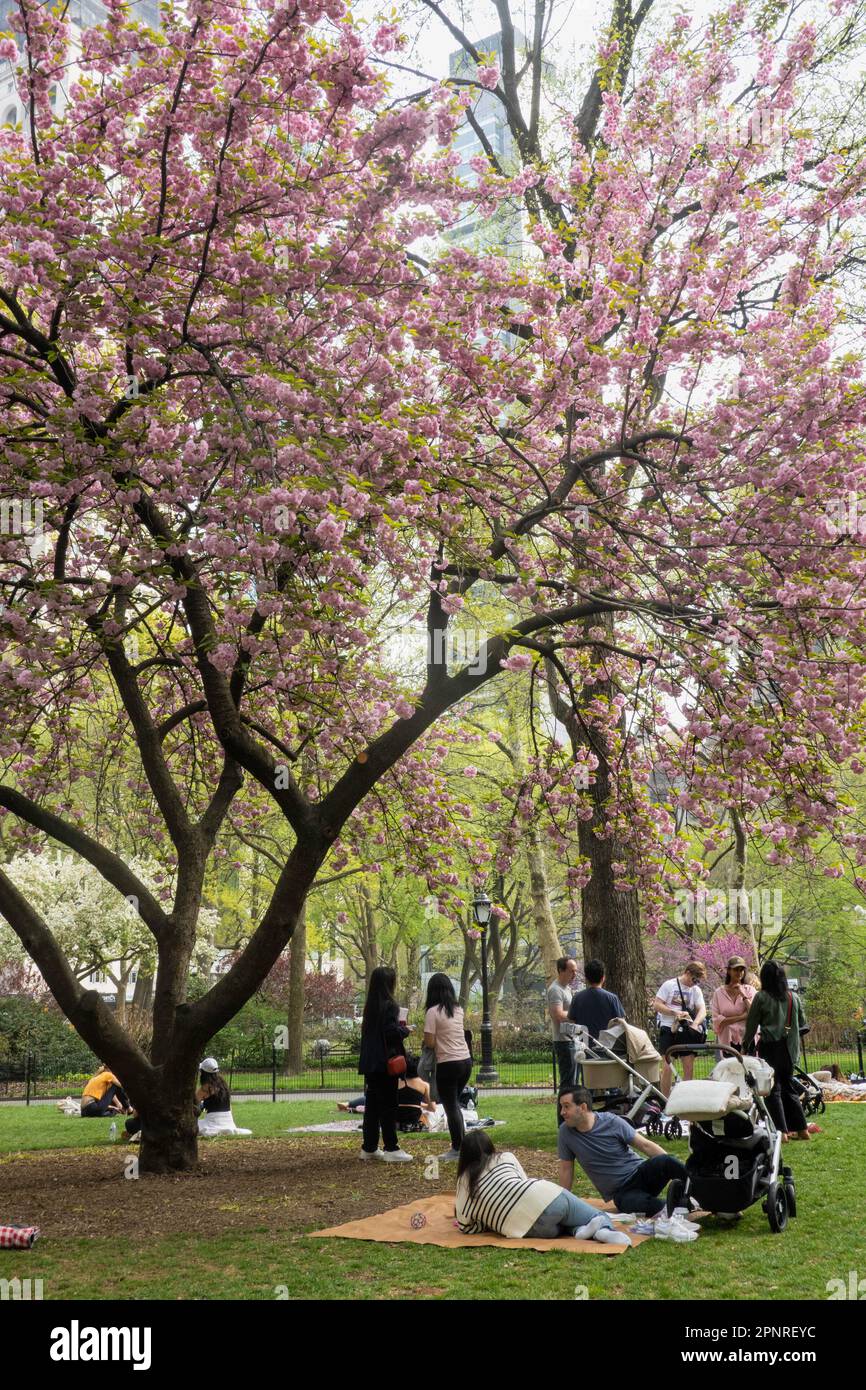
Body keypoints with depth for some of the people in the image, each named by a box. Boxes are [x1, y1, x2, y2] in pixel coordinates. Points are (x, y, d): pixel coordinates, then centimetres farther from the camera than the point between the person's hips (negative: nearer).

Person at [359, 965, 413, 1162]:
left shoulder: (370, 1006, 11)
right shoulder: (389, 1005, -14)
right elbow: (391, 1033, -21)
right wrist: (404, 1029, -1)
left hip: (370, 1062, 8)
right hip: (386, 1061, -8)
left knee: (372, 1103, 12)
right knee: (388, 1105, -3)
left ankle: (369, 1147, 16)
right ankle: (391, 1149, 0)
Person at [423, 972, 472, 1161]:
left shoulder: (433, 1012, -11)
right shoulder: (458, 1009, 9)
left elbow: (429, 1042, -13)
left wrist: (425, 1041, 7)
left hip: (447, 1064, -7)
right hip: (466, 1061, 7)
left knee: (451, 1107, 3)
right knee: (454, 1103, 21)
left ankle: (457, 1150, 9)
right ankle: (462, 1142, 24)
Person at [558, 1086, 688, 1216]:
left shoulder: (612, 1122, -8)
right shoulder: (565, 1131, -5)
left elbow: (645, 1145, -5)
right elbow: (566, 1169, 5)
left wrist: (671, 1165, -14)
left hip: (639, 1175, 0)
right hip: (620, 1194, 0)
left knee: (664, 1161, -34)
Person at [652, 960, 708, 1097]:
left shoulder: (696, 990, 9)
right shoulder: (669, 985, -2)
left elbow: (702, 1010, -2)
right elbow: (656, 1005, -5)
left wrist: (695, 1023, -22)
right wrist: (675, 1013, -16)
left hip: (686, 1030, 3)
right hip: (668, 1029, -3)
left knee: (689, 1065, 1)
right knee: (668, 1065, -3)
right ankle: (665, 1099, 3)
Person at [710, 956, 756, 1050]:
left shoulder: (749, 990, 9)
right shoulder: (719, 993, 6)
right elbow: (716, 1020, -3)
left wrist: (743, 995, -7)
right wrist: (741, 1017, -6)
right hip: (727, 1041, 0)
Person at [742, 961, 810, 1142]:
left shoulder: (761, 997, -7)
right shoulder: (793, 997, 4)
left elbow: (751, 1025, -3)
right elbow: (802, 1022, 15)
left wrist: (746, 1046, 9)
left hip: (770, 1047, -5)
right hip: (789, 1048, 5)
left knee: (773, 1090, 0)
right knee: (788, 1088, 16)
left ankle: (781, 1131, -7)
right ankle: (801, 1129, 16)